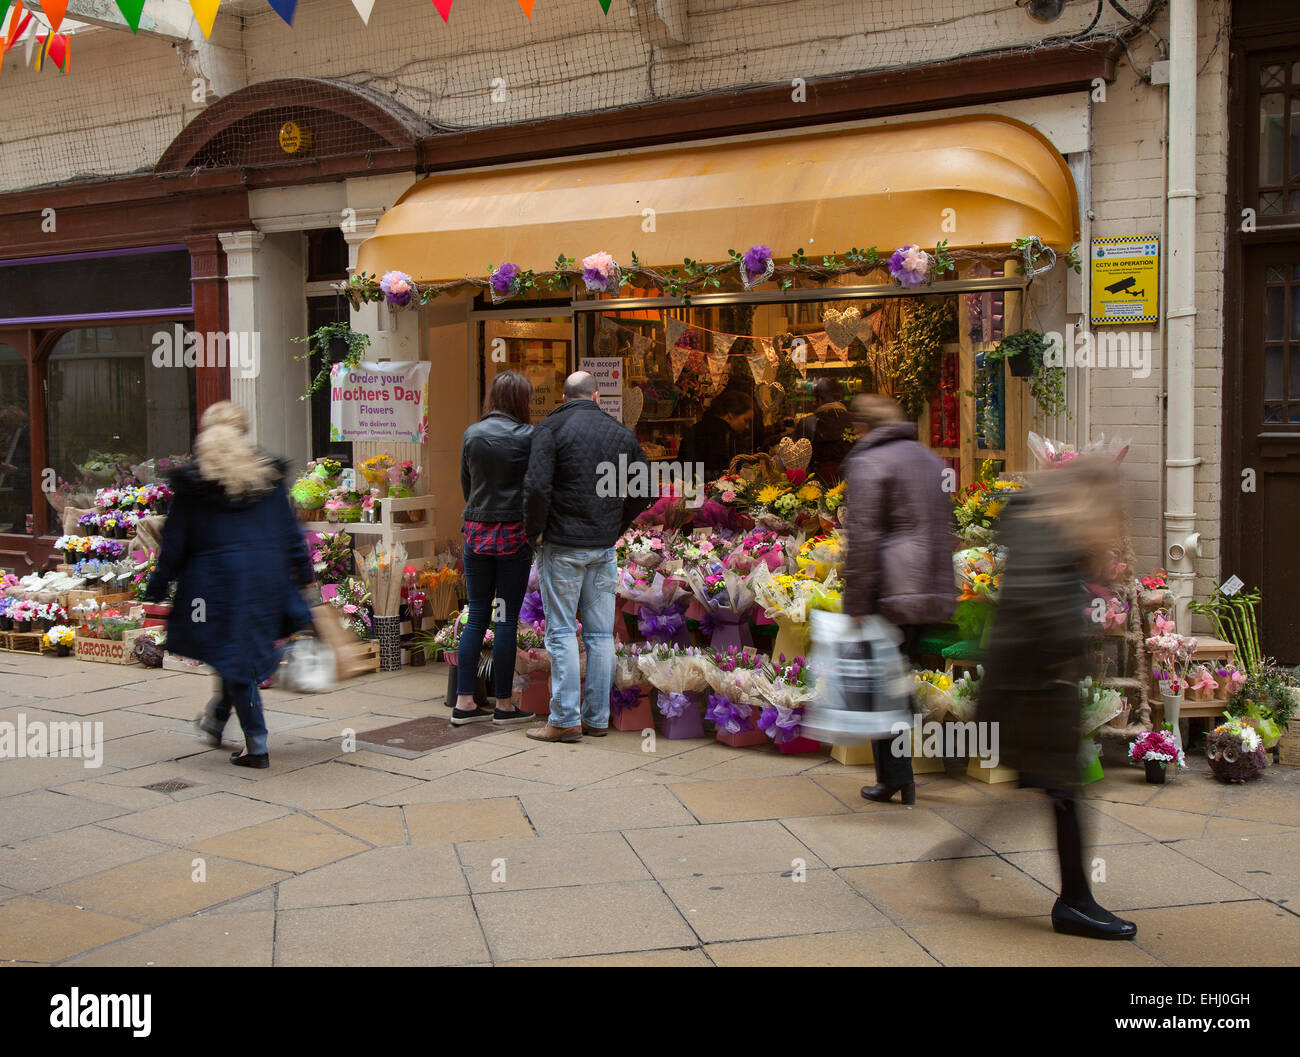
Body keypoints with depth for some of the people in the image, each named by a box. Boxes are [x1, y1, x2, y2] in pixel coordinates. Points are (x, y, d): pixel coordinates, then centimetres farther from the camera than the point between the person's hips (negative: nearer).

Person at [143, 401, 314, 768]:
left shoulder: (191, 480, -4)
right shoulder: (268, 473, 4)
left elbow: (175, 541, -2)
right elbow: (289, 529, 7)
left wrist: (158, 586, 7)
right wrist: (303, 572, 15)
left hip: (218, 577, -4)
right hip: (266, 576, 4)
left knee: (234, 655, 2)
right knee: (243, 650, 21)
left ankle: (256, 745, 1)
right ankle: (218, 718, 41)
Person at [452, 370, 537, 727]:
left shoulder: (471, 434, 5)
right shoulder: (527, 436, -9)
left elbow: (465, 483, 13)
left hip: (476, 532, 5)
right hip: (514, 534, -5)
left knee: (476, 617, 11)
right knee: (506, 619, 2)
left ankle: (464, 702, 12)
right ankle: (504, 706, 9)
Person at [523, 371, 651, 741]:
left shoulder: (551, 428, -6)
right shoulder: (620, 433, 9)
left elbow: (537, 486, -17)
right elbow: (644, 489, 11)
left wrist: (534, 531, -4)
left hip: (562, 545, -4)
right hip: (604, 547, 4)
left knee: (561, 631, 0)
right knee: (600, 633, 8)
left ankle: (565, 720, 0)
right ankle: (597, 718, 12)